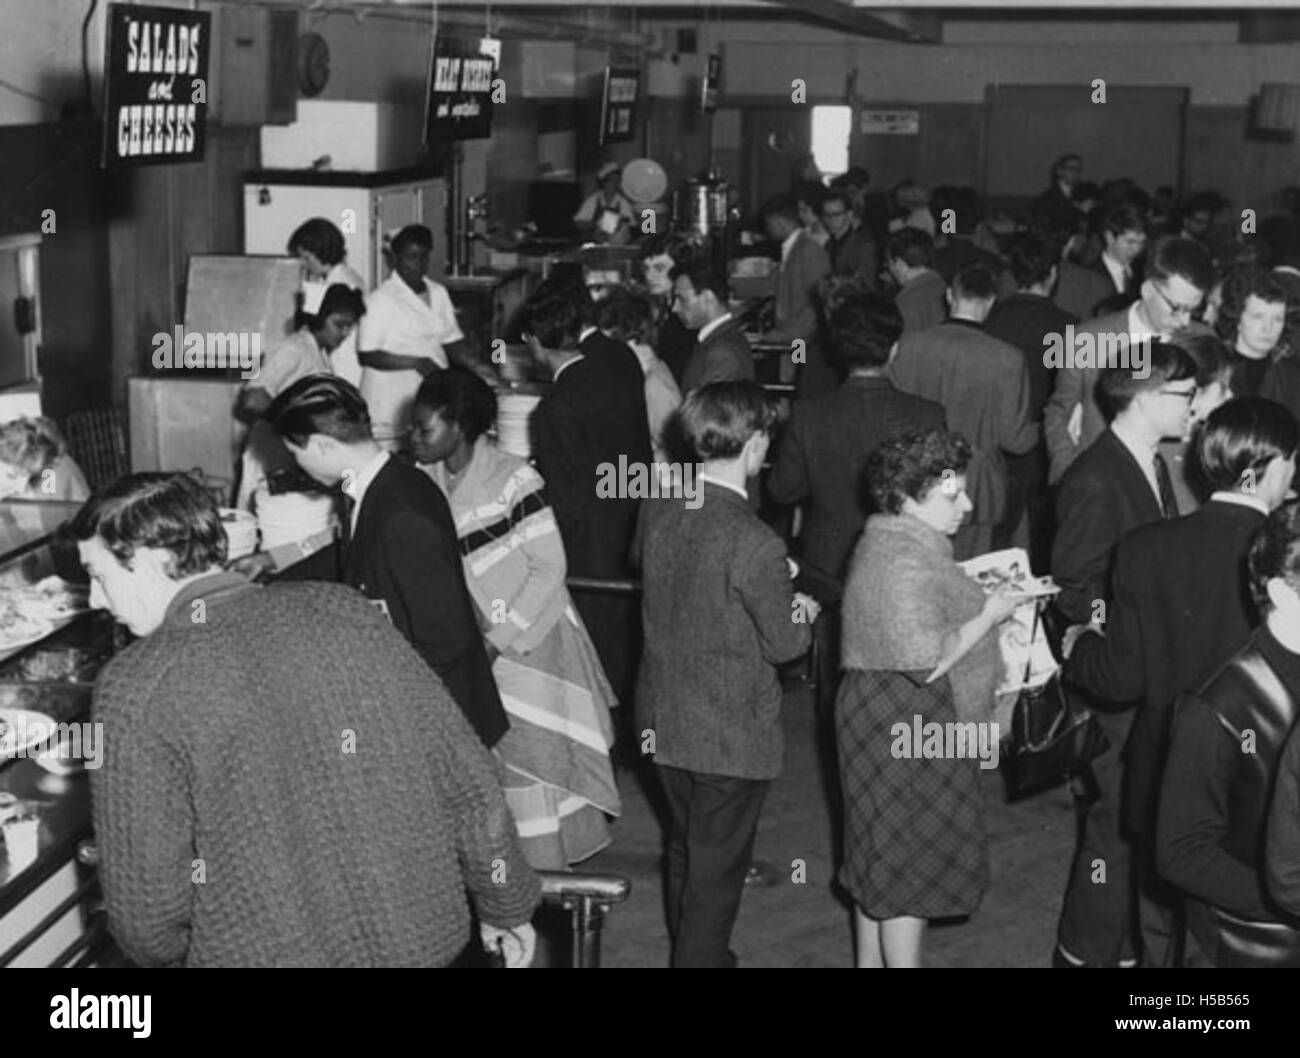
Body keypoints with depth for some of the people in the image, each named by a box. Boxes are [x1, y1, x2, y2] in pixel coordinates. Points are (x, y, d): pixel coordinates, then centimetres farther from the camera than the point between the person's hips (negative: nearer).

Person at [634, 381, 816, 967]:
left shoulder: (657, 508, -6)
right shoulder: (754, 544, -26)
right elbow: (783, 644, -16)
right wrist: (803, 614, 7)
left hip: (662, 722, 7)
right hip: (732, 736, -7)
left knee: (684, 852, 25)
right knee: (716, 870, 10)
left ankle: (688, 951, 42)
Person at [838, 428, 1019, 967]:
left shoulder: (893, 541, 10)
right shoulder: (906, 561, -23)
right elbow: (927, 663, -27)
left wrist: (982, 598, 10)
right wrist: (988, 616, -16)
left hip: (884, 725, 11)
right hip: (909, 734, -11)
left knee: (881, 861, 19)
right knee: (909, 866, 1)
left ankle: (871, 959, 30)